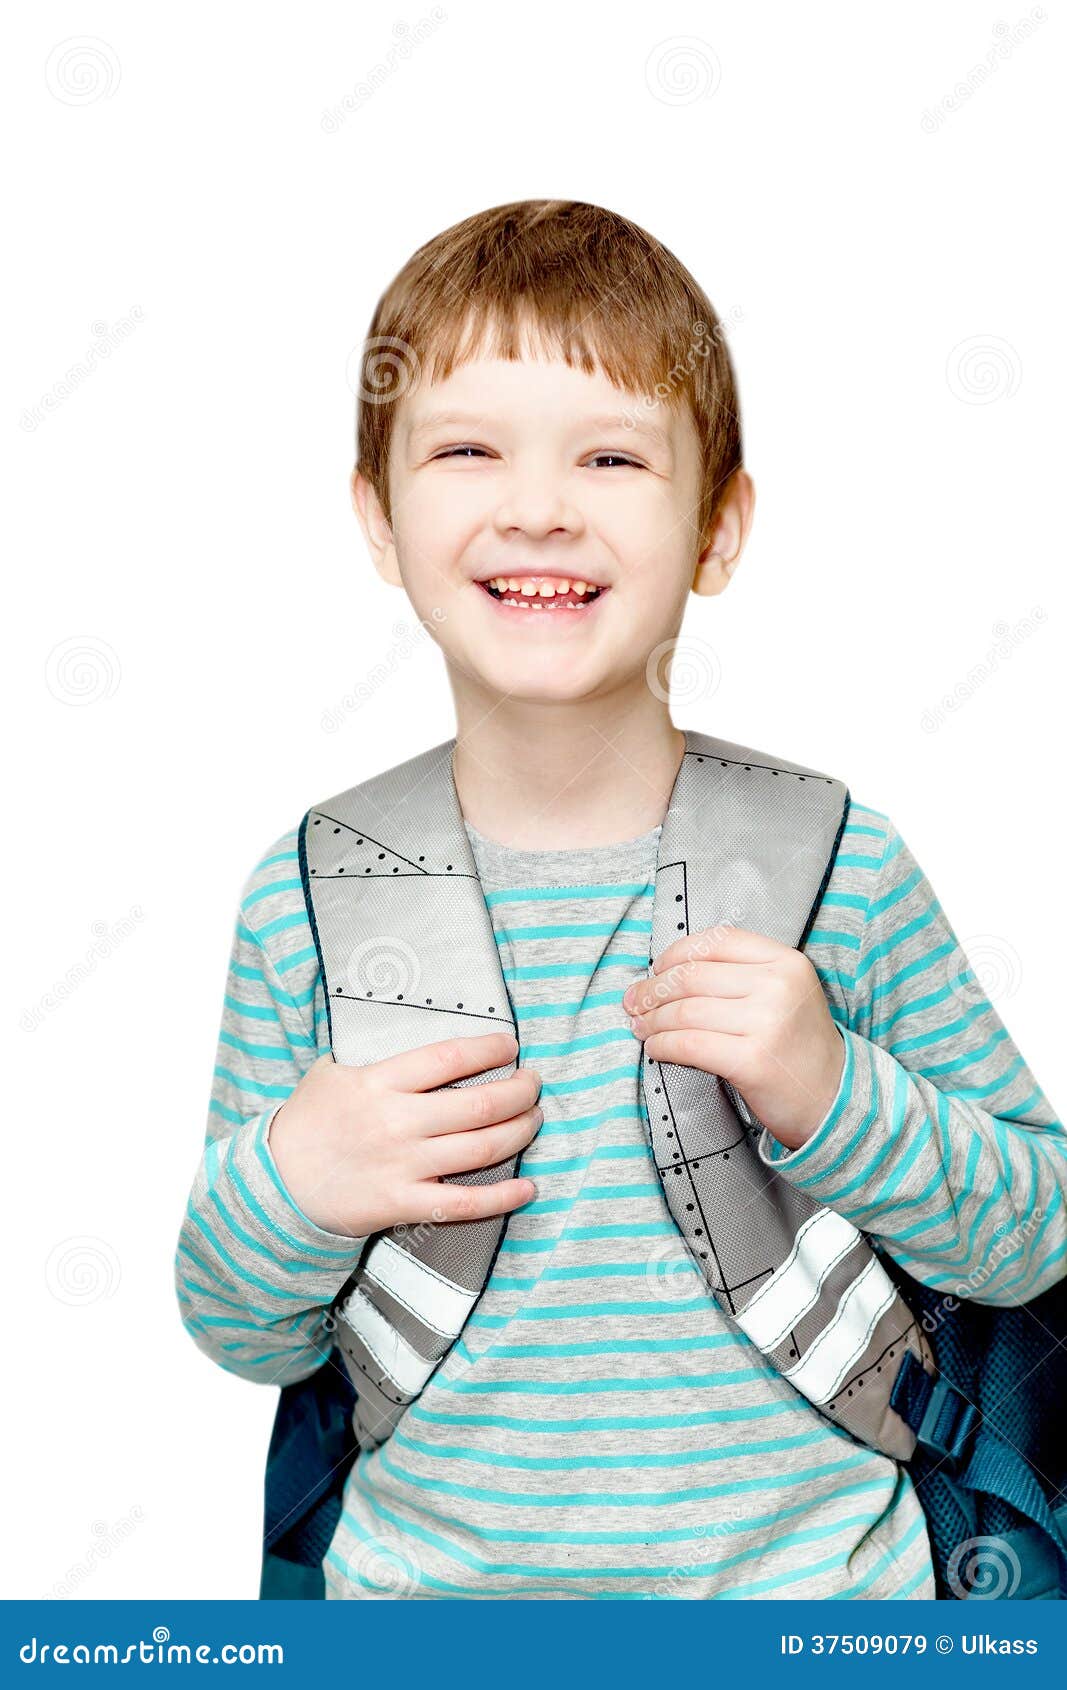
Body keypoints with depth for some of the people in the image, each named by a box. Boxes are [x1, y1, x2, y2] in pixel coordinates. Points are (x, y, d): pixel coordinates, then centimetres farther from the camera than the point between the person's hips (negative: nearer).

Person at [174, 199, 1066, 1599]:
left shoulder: (839, 862, -14)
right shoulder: (306, 896, -11)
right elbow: (244, 1339, -1)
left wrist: (835, 1100, -22)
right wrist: (284, 1185, -22)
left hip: (810, 1578, 0)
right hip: (422, 1578, 1)